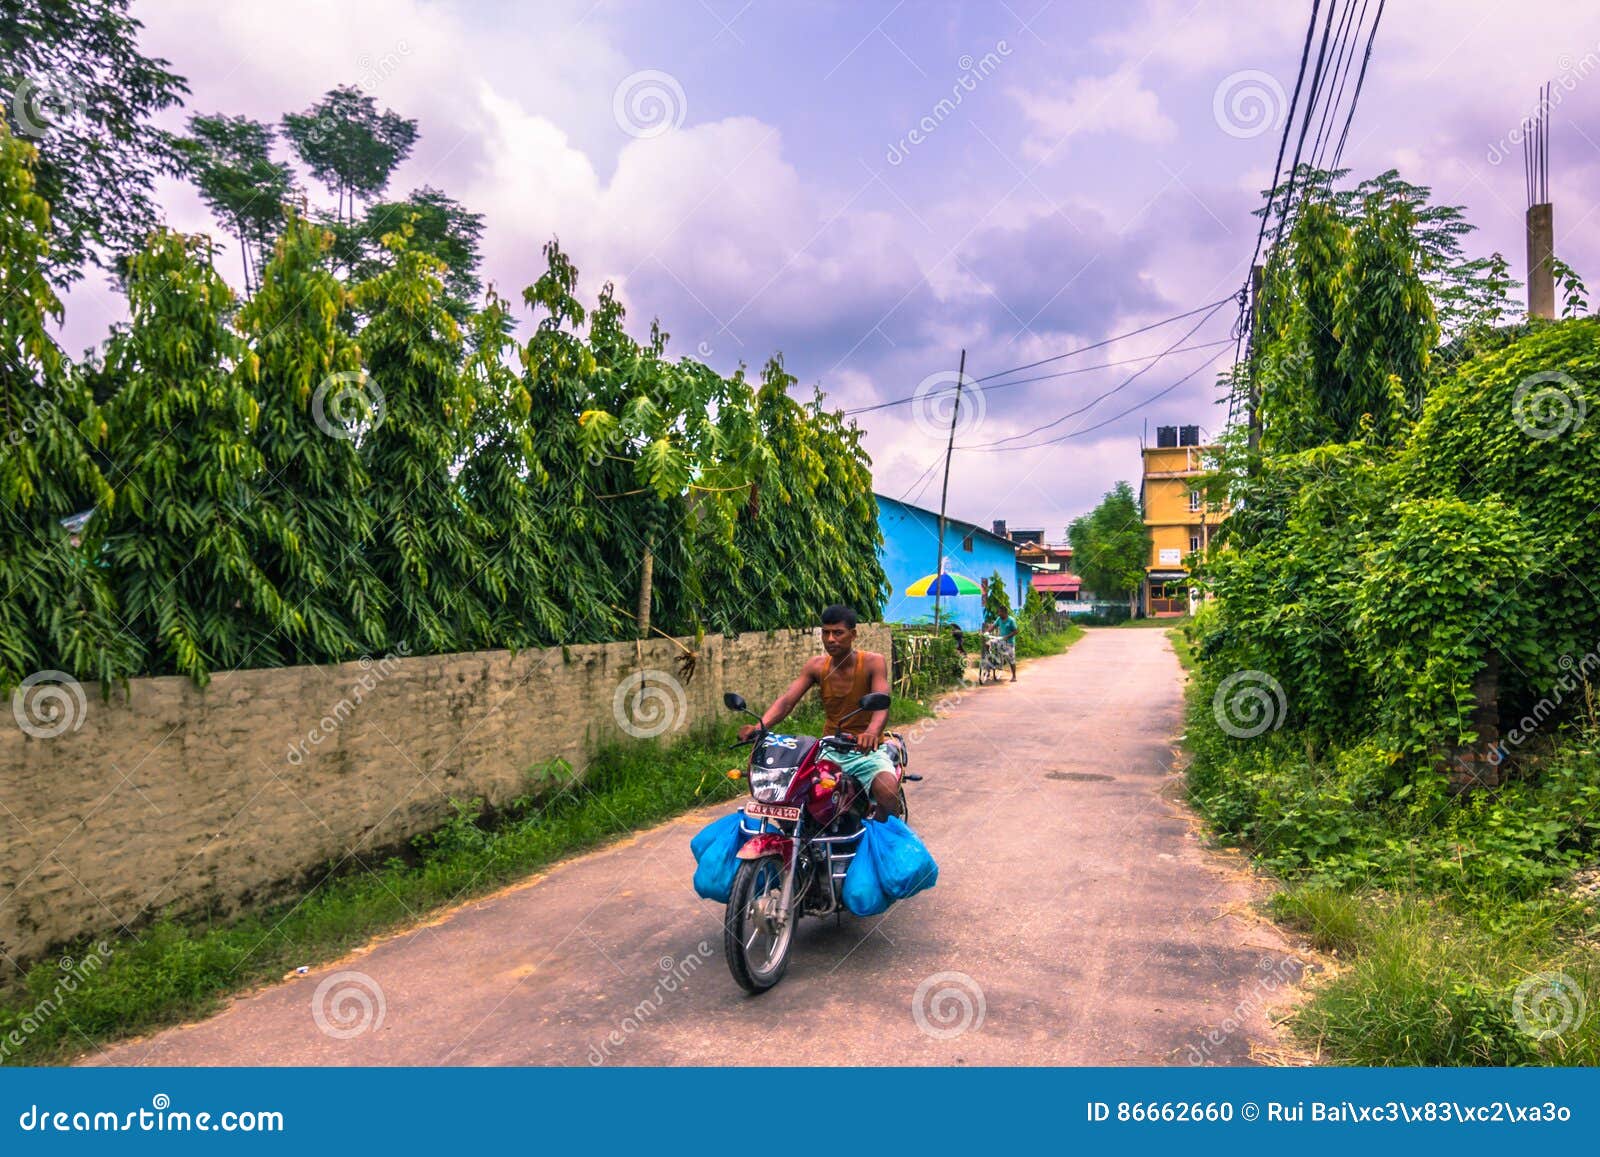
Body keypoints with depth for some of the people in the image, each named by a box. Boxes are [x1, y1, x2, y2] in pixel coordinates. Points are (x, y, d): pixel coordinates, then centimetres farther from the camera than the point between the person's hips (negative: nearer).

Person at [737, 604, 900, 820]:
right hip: (831, 751, 4)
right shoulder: (816, 666, 1)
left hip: (866, 751, -3)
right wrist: (760, 726, -30)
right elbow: (786, 700, -10)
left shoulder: (872, 662, -9)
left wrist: (872, 732, -48)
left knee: (887, 790, -31)